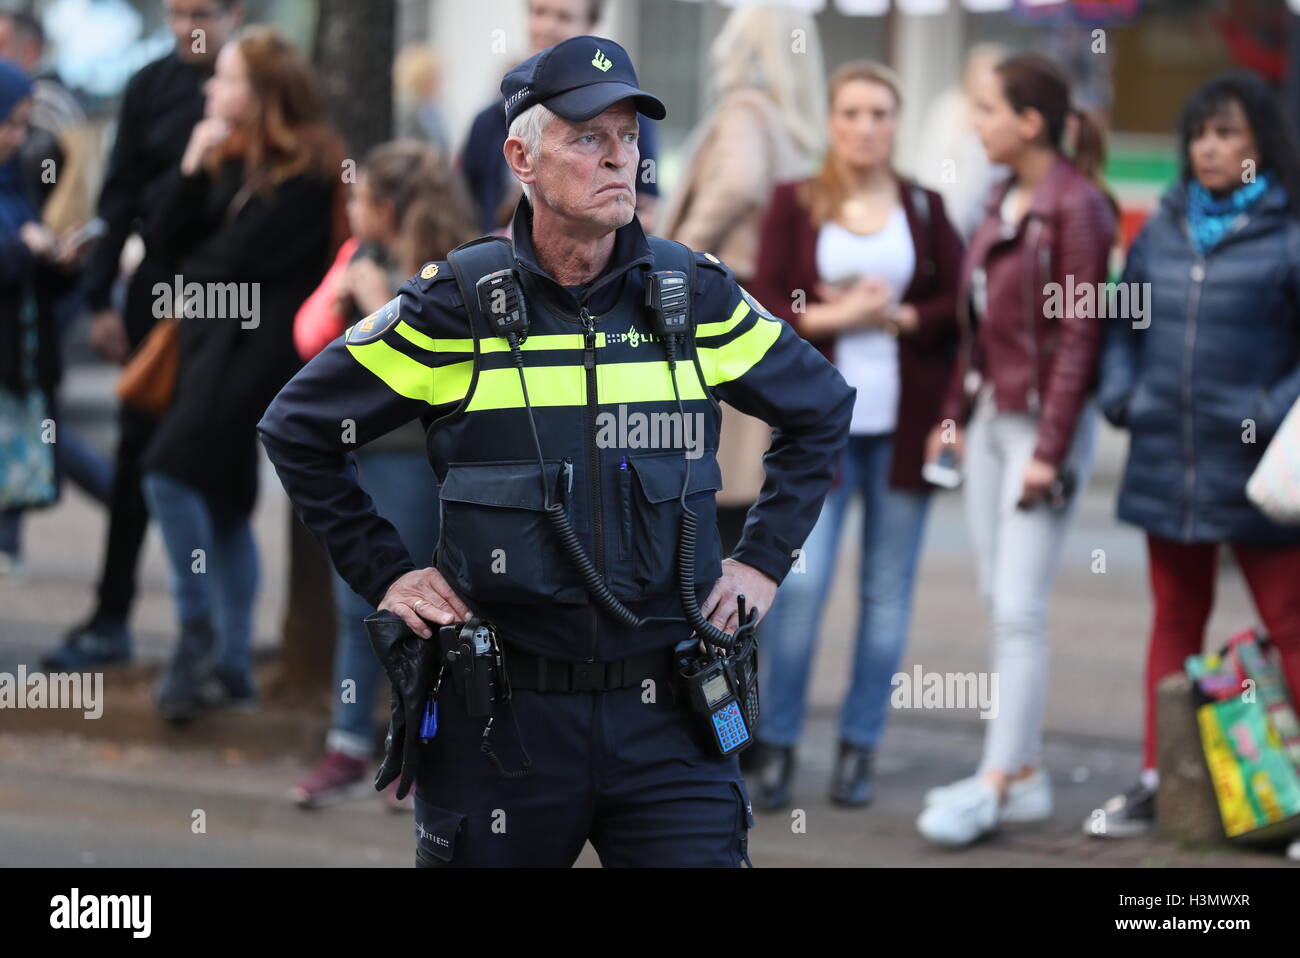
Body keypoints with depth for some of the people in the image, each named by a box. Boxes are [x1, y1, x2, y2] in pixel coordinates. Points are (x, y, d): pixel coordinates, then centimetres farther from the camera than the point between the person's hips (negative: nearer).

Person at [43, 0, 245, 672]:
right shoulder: (152, 88, 5)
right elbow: (120, 196, 7)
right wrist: (100, 297, 3)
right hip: (161, 283, 3)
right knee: (140, 447, 3)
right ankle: (111, 619, 7)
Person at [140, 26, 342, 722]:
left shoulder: (306, 175, -13)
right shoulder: (232, 161, 13)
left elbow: (239, 258, -15)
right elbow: (168, 241, 8)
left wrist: (186, 292, 2)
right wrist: (192, 169, -5)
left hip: (256, 346, -9)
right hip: (216, 343, 9)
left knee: (170, 470, -19)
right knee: (222, 506, 11)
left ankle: (198, 632, -10)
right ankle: (232, 665, 17)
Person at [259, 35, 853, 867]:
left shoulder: (697, 298, 3)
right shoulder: (456, 308, -4)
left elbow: (822, 409, 20)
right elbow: (297, 428, 7)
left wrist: (763, 562, 13)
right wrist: (384, 574, 4)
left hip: (667, 713, 1)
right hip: (504, 715, -1)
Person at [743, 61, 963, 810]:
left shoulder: (925, 208, 9)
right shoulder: (795, 204, 5)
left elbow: (959, 306, 3)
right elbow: (769, 304, -1)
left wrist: (893, 317, -11)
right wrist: (832, 317, -16)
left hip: (904, 423, 2)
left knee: (887, 590, 4)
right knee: (801, 580, -10)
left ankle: (859, 749, 13)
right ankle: (778, 743, 4)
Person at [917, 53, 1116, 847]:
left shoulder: (1075, 208, -13)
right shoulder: (1006, 202, 13)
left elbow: (1079, 336, -15)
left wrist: (1049, 449, -17)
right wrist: (956, 413, 16)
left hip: (1046, 422, -9)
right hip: (991, 416, 9)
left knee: (1020, 609, -7)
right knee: (999, 603, 9)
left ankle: (996, 783, -5)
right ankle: (1026, 772, 14)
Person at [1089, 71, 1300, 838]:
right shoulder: (1165, 229, 10)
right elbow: (1124, 321, 20)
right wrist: (1121, 394, 6)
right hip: (1167, 461, 6)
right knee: (1175, 623, 15)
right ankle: (1158, 782, 22)